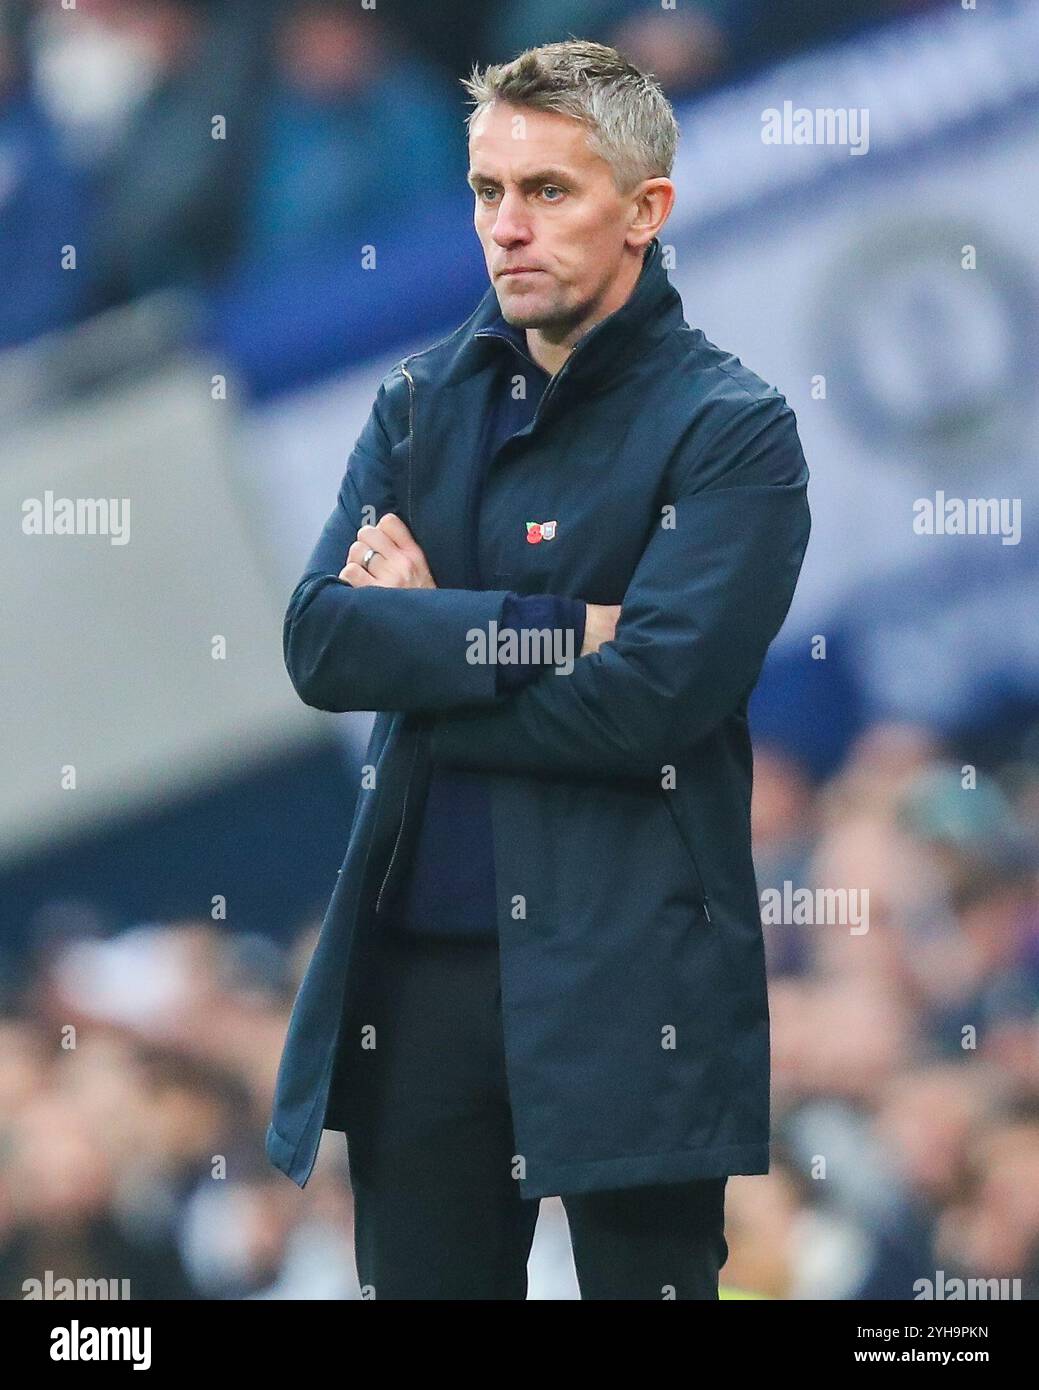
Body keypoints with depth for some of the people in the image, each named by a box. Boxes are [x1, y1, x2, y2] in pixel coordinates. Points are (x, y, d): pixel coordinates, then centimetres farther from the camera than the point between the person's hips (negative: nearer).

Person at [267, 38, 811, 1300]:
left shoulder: (731, 430, -4)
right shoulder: (422, 403, 12)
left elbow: (650, 698, -17)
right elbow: (319, 640, -3)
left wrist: (425, 646, -6)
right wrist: (558, 631, -13)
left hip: (625, 984, -5)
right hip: (415, 966, 5)